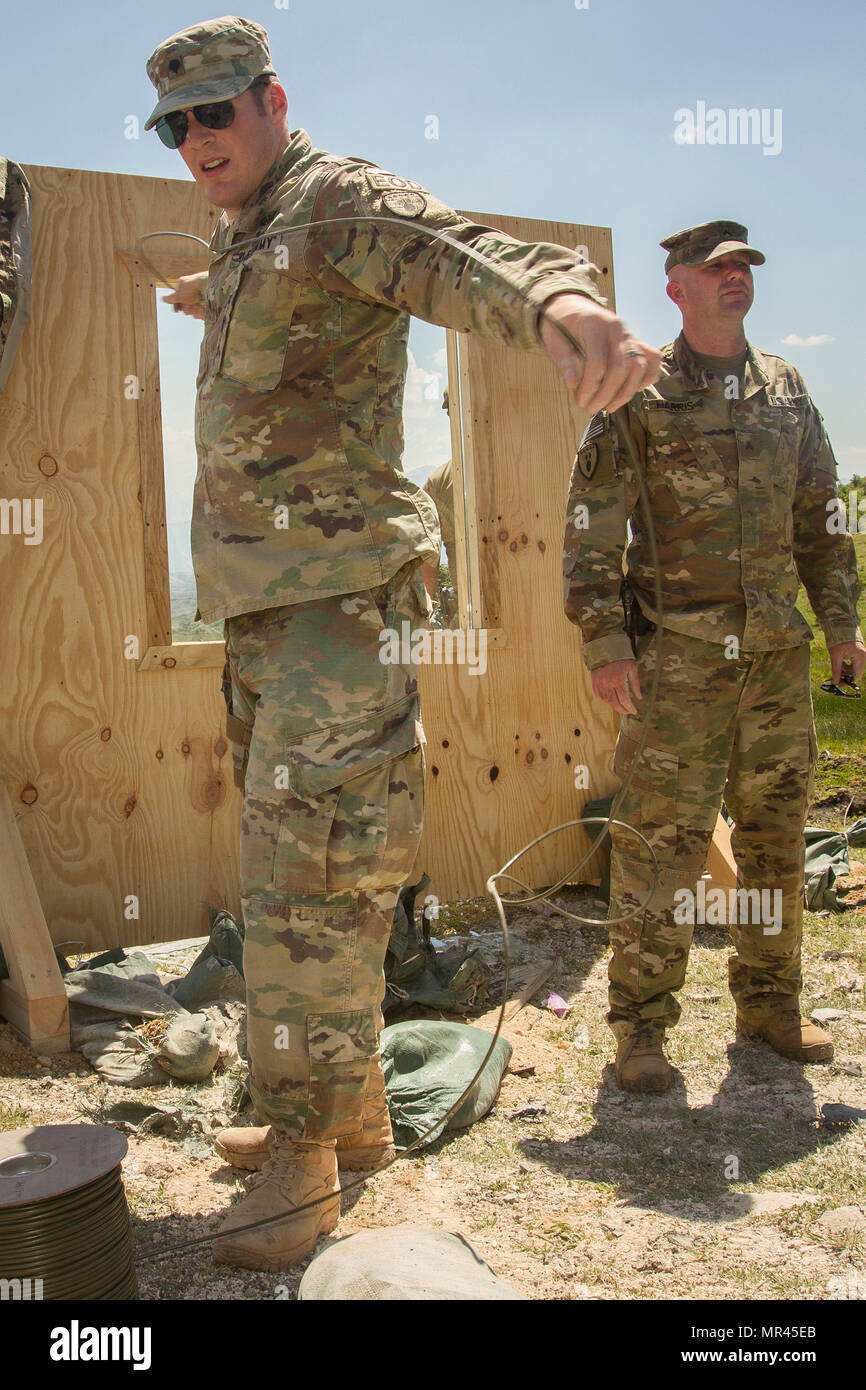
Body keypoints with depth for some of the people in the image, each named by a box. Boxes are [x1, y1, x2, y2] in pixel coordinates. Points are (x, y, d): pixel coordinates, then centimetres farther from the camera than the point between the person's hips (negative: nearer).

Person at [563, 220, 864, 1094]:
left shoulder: (785, 391, 15)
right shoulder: (639, 393, -1)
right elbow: (592, 524, -6)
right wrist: (604, 641, -13)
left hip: (777, 655, 5)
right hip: (677, 653, -5)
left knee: (775, 834, 11)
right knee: (663, 839, -5)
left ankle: (769, 1005, 26)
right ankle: (640, 1024, 7)